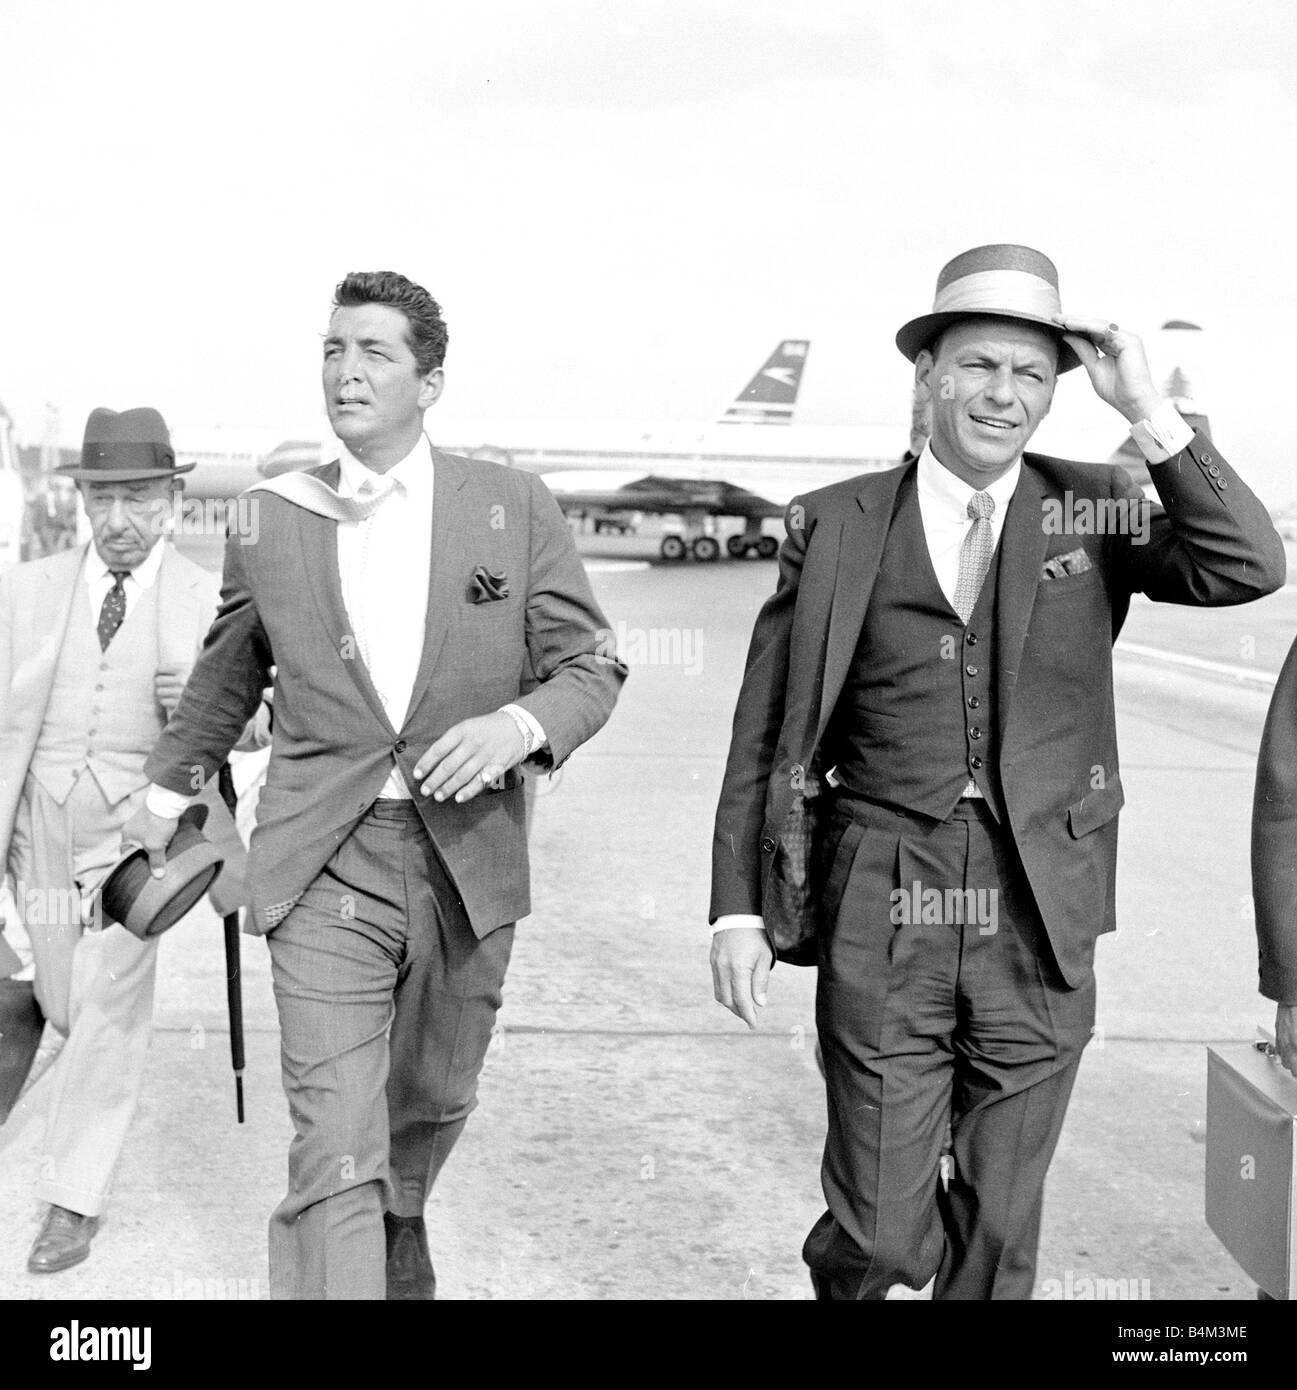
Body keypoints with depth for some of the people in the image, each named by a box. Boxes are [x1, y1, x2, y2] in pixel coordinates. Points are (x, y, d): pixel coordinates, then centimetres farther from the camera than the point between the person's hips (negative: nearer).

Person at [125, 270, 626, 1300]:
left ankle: (397, 1241, 52)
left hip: (468, 860, 2)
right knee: (334, 1153, -9)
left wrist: (518, 725, -20)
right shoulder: (273, 521, 2)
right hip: (324, 868, -1)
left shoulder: (514, 507, -2)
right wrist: (169, 788, 30)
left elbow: (591, 667, 1)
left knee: (432, 1105, 21)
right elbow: (227, 676, 19)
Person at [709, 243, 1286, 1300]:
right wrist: (739, 910, -2)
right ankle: (844, 1272, 34)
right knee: (887, 1235, 2)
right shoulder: (835, 525, 1)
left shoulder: (1095, 512, 5)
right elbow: (764, 735, 2)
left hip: (1041, 920, 2)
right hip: (882, 914, -1)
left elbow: (1249, 569, -12)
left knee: (1001, 1236, 13)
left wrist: (1147, 412, -13)